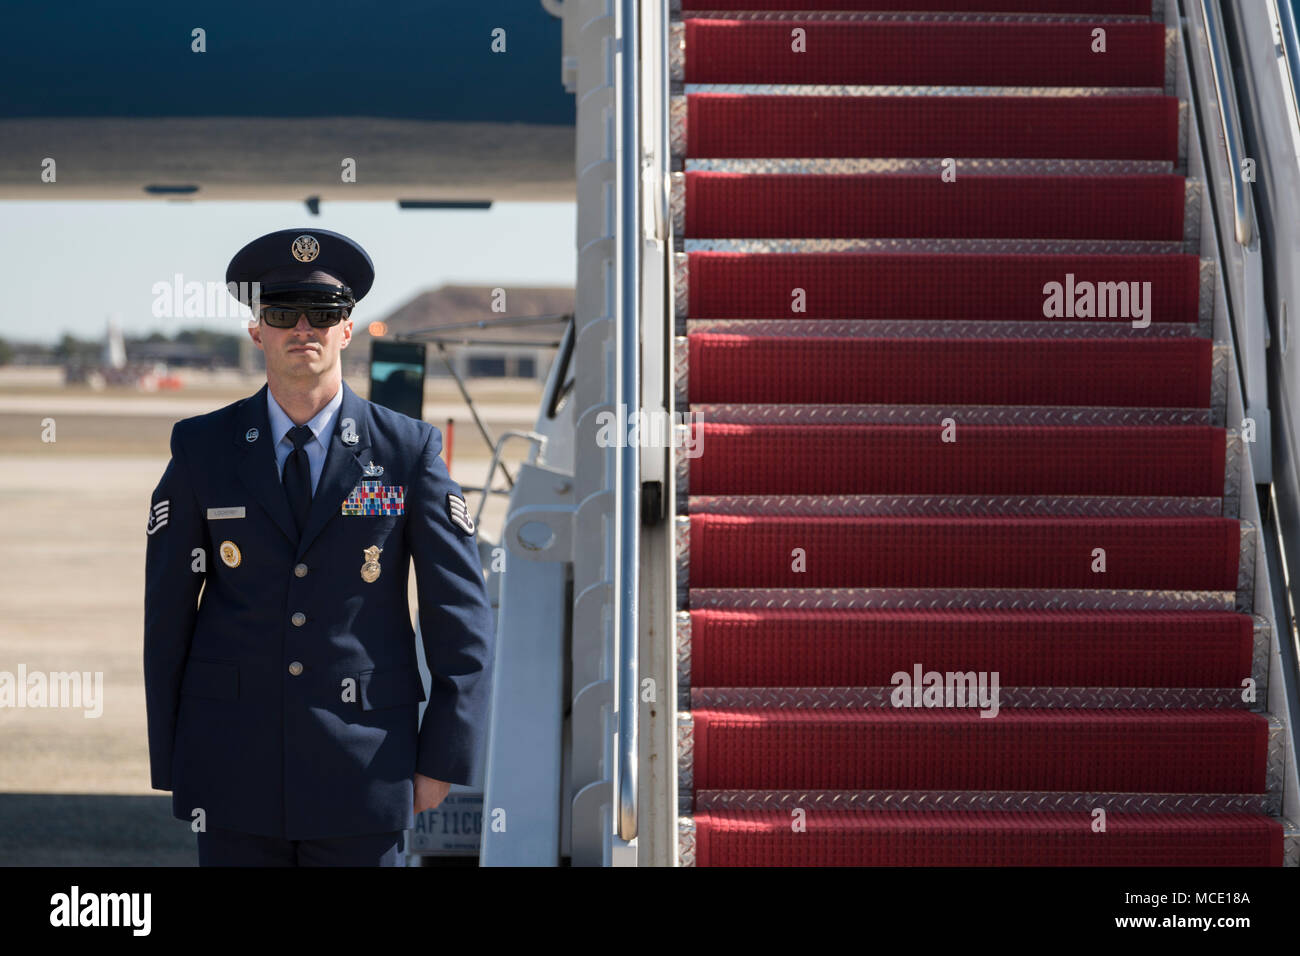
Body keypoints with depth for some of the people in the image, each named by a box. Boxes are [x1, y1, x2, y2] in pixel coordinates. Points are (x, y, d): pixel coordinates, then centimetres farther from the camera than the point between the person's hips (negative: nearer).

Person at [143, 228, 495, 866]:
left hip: (364, 763, -1)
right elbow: (167, 615, 6)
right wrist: (169, 764, 3)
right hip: (234, 767, 1)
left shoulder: (409, 450, 0)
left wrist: (443, 758, -3)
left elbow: (460, 616, 1)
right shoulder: (202, 449, 3)